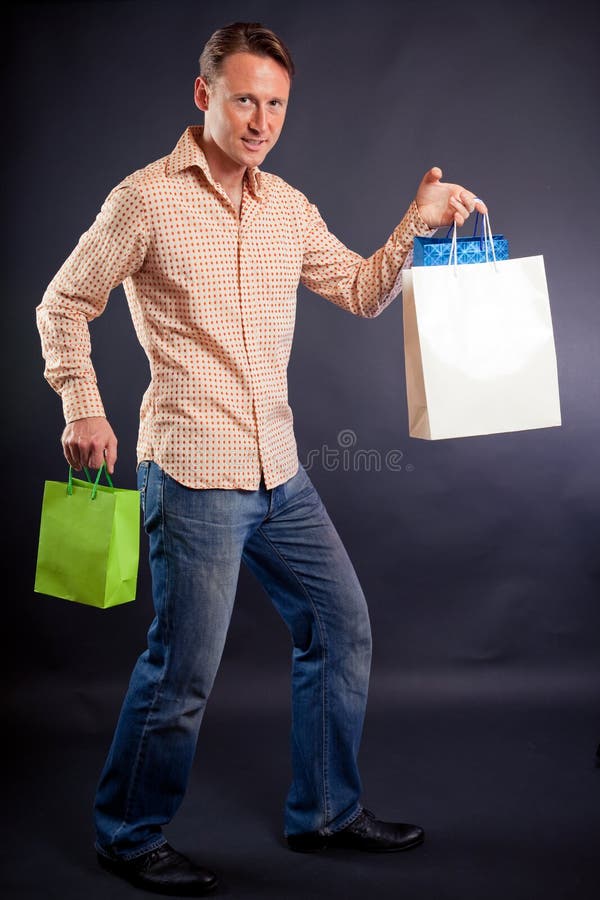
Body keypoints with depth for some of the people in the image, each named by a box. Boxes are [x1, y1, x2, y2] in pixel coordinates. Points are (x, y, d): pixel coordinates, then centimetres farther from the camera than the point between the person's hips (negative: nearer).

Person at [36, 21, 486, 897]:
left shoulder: (288, 206, 13)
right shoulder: (146, 199, -5)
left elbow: (362, 293, 12)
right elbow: (62, 306, 1)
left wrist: (417, 223, -1)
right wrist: (82, 408, -9)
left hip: (280, 469, 7)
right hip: (192, 471, -7)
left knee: (341, 625, 13)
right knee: (184, 668, 0)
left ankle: (326, 810, 32)